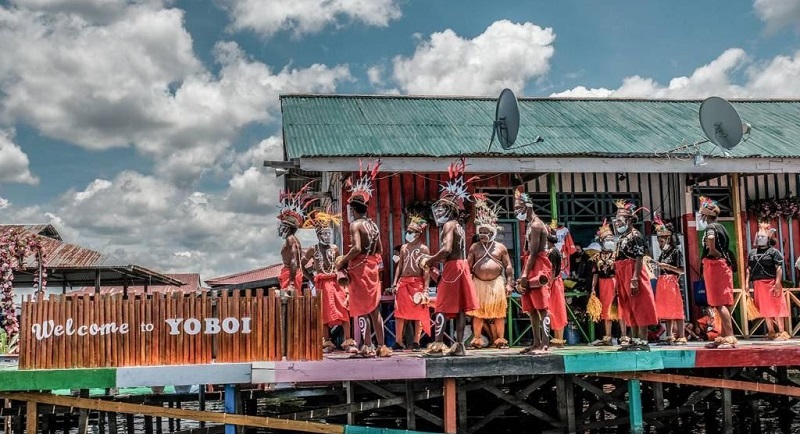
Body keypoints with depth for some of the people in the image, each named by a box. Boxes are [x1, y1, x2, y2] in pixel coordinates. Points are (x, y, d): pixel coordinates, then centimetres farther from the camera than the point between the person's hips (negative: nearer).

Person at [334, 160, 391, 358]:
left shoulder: (355, 224, -12)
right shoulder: (373, 225, 10)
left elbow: (357, 248, -23)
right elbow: (380, 250, 13)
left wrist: (343, 261, -11)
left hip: (360, 269, -7)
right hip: (372, 268, 7)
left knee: (362, 308, -2)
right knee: (374, 308, 11)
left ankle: (367, 347, -2)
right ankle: (381, 346, 13)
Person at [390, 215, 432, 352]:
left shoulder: (423, 248, -1)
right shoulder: (404, 247, 14)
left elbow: (427, 270, -5)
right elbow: (399, 266, 16)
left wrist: (425, 288, -12)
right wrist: (395, 283, 7)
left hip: (417, 283, -4)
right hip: (403, 282, 4)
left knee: (418, 313, 0)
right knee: (399, 313, 0)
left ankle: (416, 342, 7)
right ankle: (399, 342, 5)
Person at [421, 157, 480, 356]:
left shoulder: (448, 225, -10)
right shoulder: (459, 227, 18)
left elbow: (446, 250, -23)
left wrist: (429, 260, -12)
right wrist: (435, 261, 14)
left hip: (452, 268, -9)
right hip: (461, 267, 9)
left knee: (443, 306, -5)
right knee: (460, 308, 6)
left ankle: (438, 343, -6)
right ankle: (459, 344, 6)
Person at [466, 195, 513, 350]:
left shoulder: (500, 247, 7)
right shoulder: (474, 247, 9)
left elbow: (508, 267, 5)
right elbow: (468, 266, 7)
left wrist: (509, 283, -3)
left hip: (497, 282, -1)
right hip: (478, 283, 1)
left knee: (499, 313, 0)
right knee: (477, 313, 0)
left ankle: (500, 340, 7)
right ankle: (477, 340, 6)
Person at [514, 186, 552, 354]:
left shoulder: (536, 225, -11)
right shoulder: (530, 224, 19)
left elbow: (533, 253, -17)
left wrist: (525, 275, -19)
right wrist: (523, 275, 13)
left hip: (538, 267, -10)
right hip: (531, 267, 10)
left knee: (541, 307, -12)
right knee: (532, 308, 9)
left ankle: (544, 343, -13)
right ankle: (537, 342, 13)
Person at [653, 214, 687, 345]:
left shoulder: (675, 252, -6)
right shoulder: (663, 253, 15)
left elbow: (681, 271, -11)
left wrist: (667, 266, -16)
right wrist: (659, 266, 6)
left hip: (672, 281, -8)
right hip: (662, 282, 8)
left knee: (676, 309, -7)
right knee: (666, 310, 8)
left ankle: (681, 337, -4)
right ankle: (669, 336, 14)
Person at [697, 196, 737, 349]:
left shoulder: (710, 227, -10)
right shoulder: (721, 227, 18)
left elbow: (711, 239, -33)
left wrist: (713, 252, -19)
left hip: (715, 265, -9)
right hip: (724, 264, 9)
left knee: (720, 303, -11)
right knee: (723, 303, 10)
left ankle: (730, 338, -15)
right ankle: (723, 337, 15)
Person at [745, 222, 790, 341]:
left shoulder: (773, 251, -1)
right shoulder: (752, 253, 14)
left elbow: (779, 268, -9)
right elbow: (748, 269, 13)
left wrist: (778, 283, -17)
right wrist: (747, 284, 7)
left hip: (771, 282, -5)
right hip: (758, 284, 5)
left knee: (776, 307, -5)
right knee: (765, 308, 9)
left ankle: (781, 332, -3)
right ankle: (771, 332, 16)